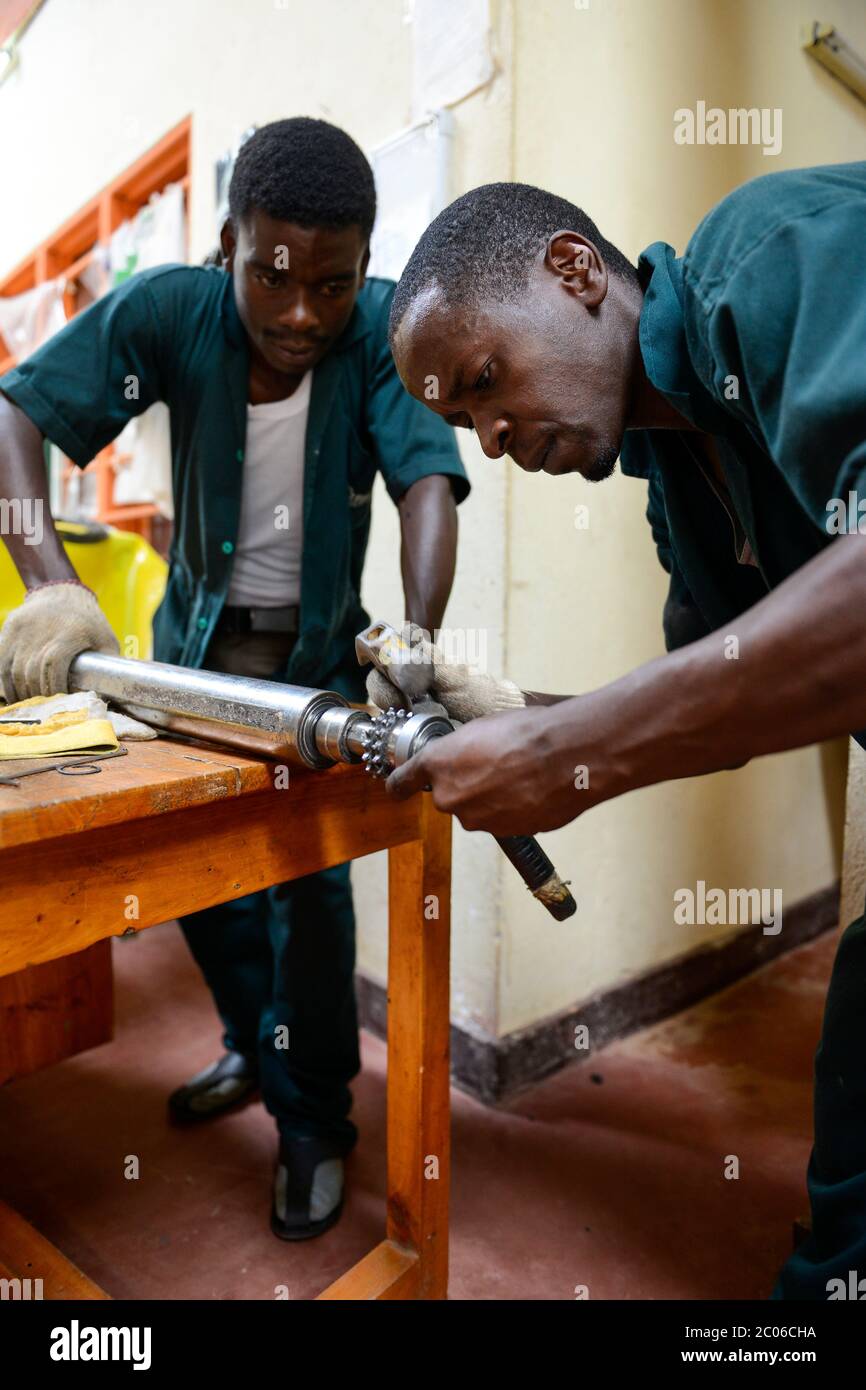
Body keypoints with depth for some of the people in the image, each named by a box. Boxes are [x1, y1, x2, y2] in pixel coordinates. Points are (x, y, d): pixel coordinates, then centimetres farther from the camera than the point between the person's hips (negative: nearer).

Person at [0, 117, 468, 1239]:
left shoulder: (384, 327, -16)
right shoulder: (172, 309, -13)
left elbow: (428, 477, -28)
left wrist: (418, 639, -45)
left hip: (319, 650, -2)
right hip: (195, 637, 3)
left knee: (308, 881, -7)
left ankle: (316, 1122, 17)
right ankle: (256, 1049, 39)